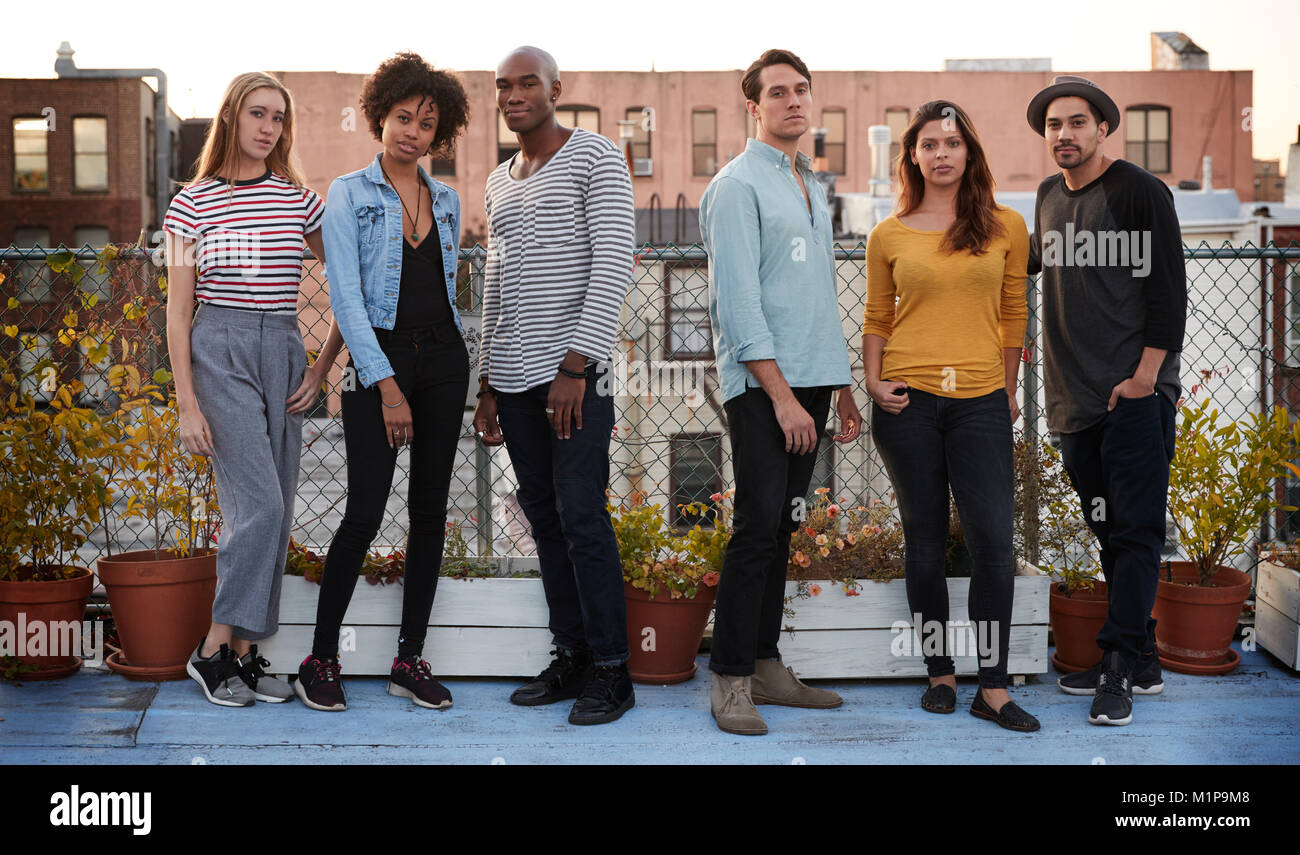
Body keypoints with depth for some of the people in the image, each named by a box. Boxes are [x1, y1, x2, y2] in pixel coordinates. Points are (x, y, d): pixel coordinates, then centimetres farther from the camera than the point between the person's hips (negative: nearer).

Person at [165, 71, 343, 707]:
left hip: (283, 351, 4)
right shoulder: (193, 203, 1)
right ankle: (214, 650, -3)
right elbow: (178, 312, 0)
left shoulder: (300, 200, 9)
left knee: (272, 510, 3)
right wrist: (187, 404, -6)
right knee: (260, 503, -16)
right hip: (220, 351, -4)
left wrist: (321, 367, 5)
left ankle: (244, 654, 11)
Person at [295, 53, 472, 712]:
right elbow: (345, 294, -8)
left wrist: (445, 357, 13)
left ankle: (410, 659, 12)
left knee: (430, 509, 4)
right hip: (378, 360, -5)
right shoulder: (349, 194, -1)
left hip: (442, 358, 5)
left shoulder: (446, 201, 13)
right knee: (365, 511, -10)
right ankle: (320, 660, 4)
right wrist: (385, 383, -14)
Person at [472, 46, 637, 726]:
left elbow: (613, 265, -11)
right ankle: (570, 657, 16)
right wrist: (486, 385, 17)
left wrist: (576, 365, -18)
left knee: (581, 515, -10)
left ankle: (611, 670, -1)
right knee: (545, 519, 8)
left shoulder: (595, 157, -2)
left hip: (576, 370, -7)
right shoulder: (499, 181, 20)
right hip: (514, 376, 7)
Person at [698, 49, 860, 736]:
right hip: (762, 384, -8)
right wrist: (781, 394, -17)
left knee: (782, 528, 9)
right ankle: (730, 680, -3)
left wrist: (842, 388, 19)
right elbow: (737, 299, -13)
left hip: (811, 381, 8)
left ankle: (765, 665, 16)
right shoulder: (738, 185, -5)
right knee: (758, 528, -9)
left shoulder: (812, 187, 21)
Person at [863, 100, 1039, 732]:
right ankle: (940, 675, 18)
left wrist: (1008, 389, 11)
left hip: (980, 403, 0)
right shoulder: (889, 236, 7)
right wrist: (873, 379, -1)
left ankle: (993, 689, 3)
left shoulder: (1006, 227, 8)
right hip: (908, 402, 0)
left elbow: (1013, 314, 13)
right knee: (925, 542, 6)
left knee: (994, 544, -5)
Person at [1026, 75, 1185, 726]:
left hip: (1135, 393, -7)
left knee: (1134, 530, -6)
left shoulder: (1140, 191, -5)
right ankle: (1141, 662, 18)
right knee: (1107, 528, 10)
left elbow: (1168, 288, -9)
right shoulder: (1049, 196, 14)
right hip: (1074, 396, 7)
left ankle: (1119, 666, -4)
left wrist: (1146, 372, -14)